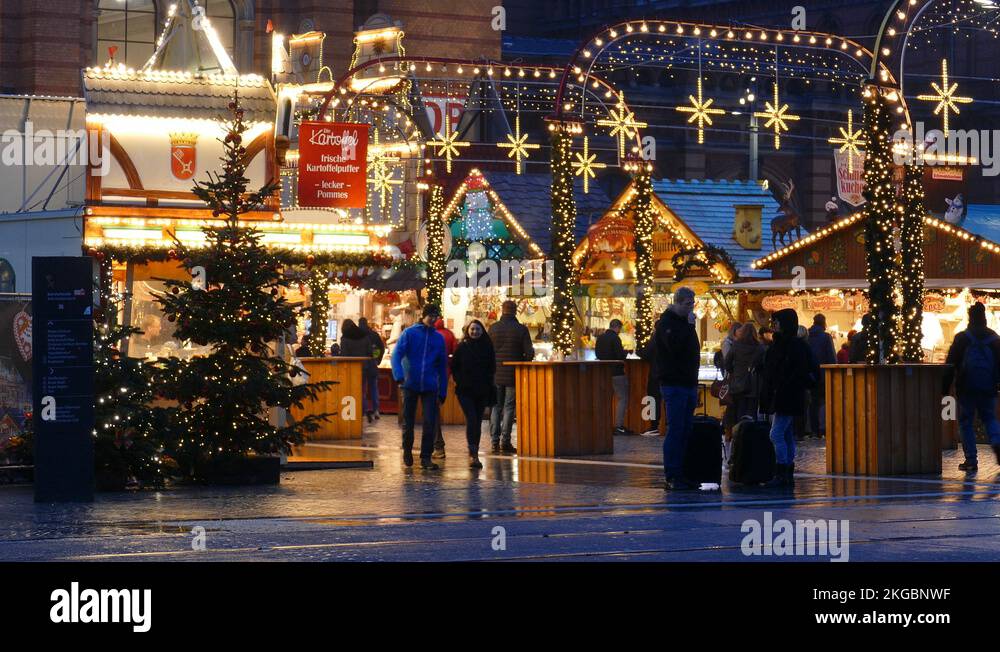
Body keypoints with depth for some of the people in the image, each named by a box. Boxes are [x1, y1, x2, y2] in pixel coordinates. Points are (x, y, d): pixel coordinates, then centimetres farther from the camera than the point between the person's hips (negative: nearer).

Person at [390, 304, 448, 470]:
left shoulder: (439, 338, 9)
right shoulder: (409, 333, -1)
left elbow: (442, 366, 13)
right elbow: (396, 355, -9)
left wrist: (443, 391, 9)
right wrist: (399, 376, -25)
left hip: (430, 387, 2)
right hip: (410, 385, -2)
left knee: (429, 423, -5)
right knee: (408, 421, 9)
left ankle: (426, 457, 2)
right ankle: (407, 451, 31)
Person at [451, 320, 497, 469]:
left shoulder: (487, 347, 5)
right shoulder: (462, 347, 1)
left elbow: (492, 368, 10)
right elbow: (454, 367, 6)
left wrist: (487, 382, -1)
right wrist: (459, 381, -4)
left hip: (482, 391, 2)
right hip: (465, 391, -2)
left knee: (477, 421, 7)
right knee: (471, 420, -15)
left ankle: (474, 454, 16)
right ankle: (473, 454, -21)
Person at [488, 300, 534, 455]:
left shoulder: (493, 328, 0)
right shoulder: (521, 329, -6)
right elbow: (529, 353, -7)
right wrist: (523, 360, 14)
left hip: (495, 374, 2)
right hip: (513, 374, -2)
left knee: (496, 407, 9)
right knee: (509, 407, 1)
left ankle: (495, 441, 6)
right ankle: (505, 441, -2)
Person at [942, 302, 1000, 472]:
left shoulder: (962, 338, -2)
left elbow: (951, 365, -3)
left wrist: (945, 388, -1)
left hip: (966, 388, -3)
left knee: (965, 422, 4)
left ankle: (971, 460, -1)